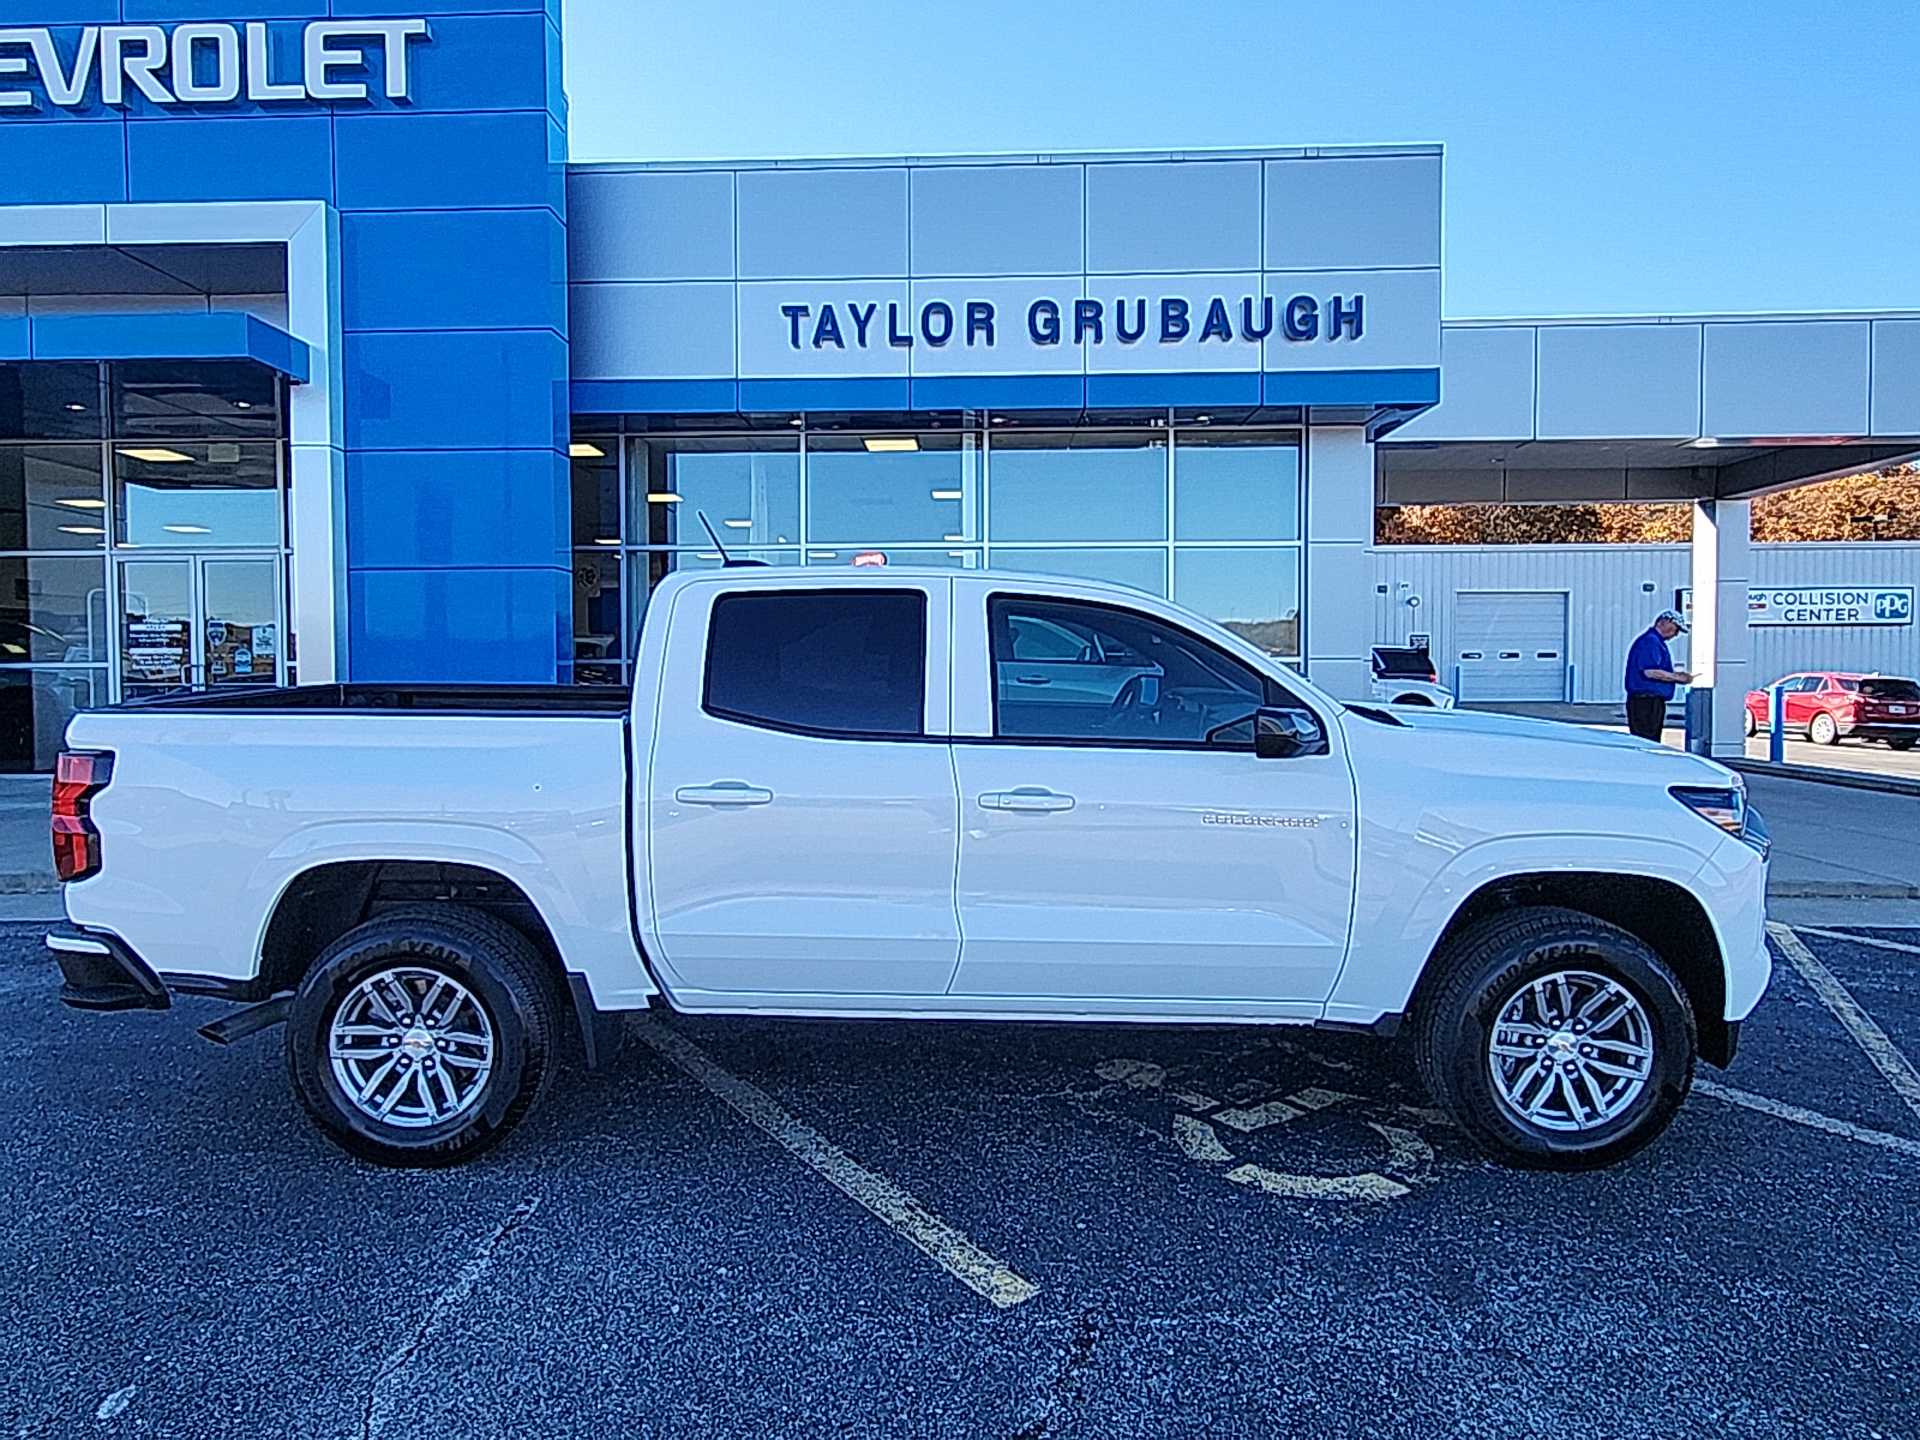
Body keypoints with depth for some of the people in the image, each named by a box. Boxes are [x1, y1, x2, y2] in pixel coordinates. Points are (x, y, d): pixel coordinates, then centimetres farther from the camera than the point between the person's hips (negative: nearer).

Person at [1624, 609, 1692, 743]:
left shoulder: (1657, 642, 21)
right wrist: (1676, 677, -13)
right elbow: (1650, 671, -23)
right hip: (1645, 702, -11)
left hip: (1652, 702, 11)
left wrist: (1675, 673, 12)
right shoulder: (1650, 641, -11)